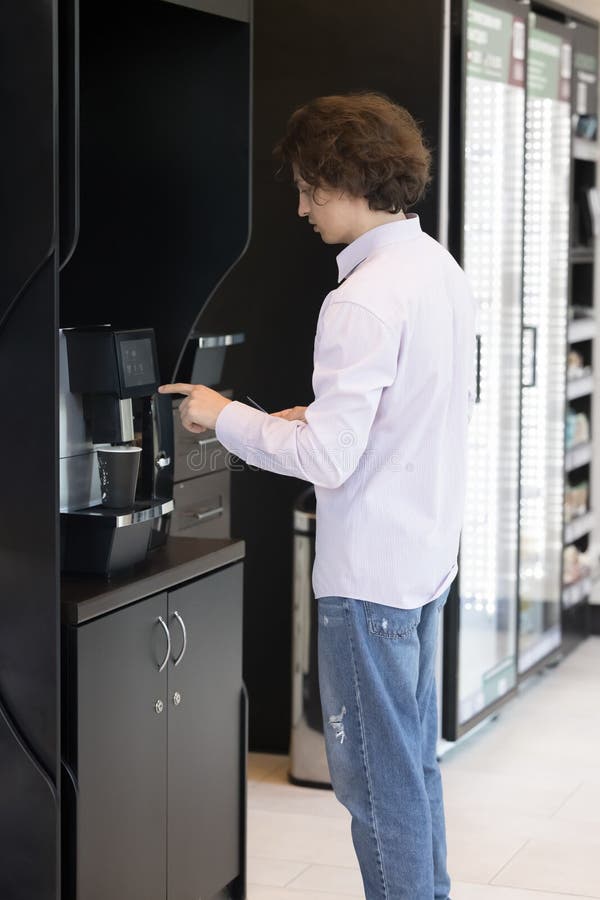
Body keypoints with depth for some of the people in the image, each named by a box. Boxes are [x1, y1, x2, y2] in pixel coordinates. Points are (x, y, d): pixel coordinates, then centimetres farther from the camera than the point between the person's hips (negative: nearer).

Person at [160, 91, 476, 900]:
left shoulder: (364, 301, -21)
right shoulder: (443, 271, 8)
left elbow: (328, 460, -24)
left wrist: (226, 417, -11)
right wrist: (324, 415, 14)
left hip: (370, 573, -9)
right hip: (428, 556, 10)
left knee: (379, 779, 2)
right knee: (414, 762, 19)